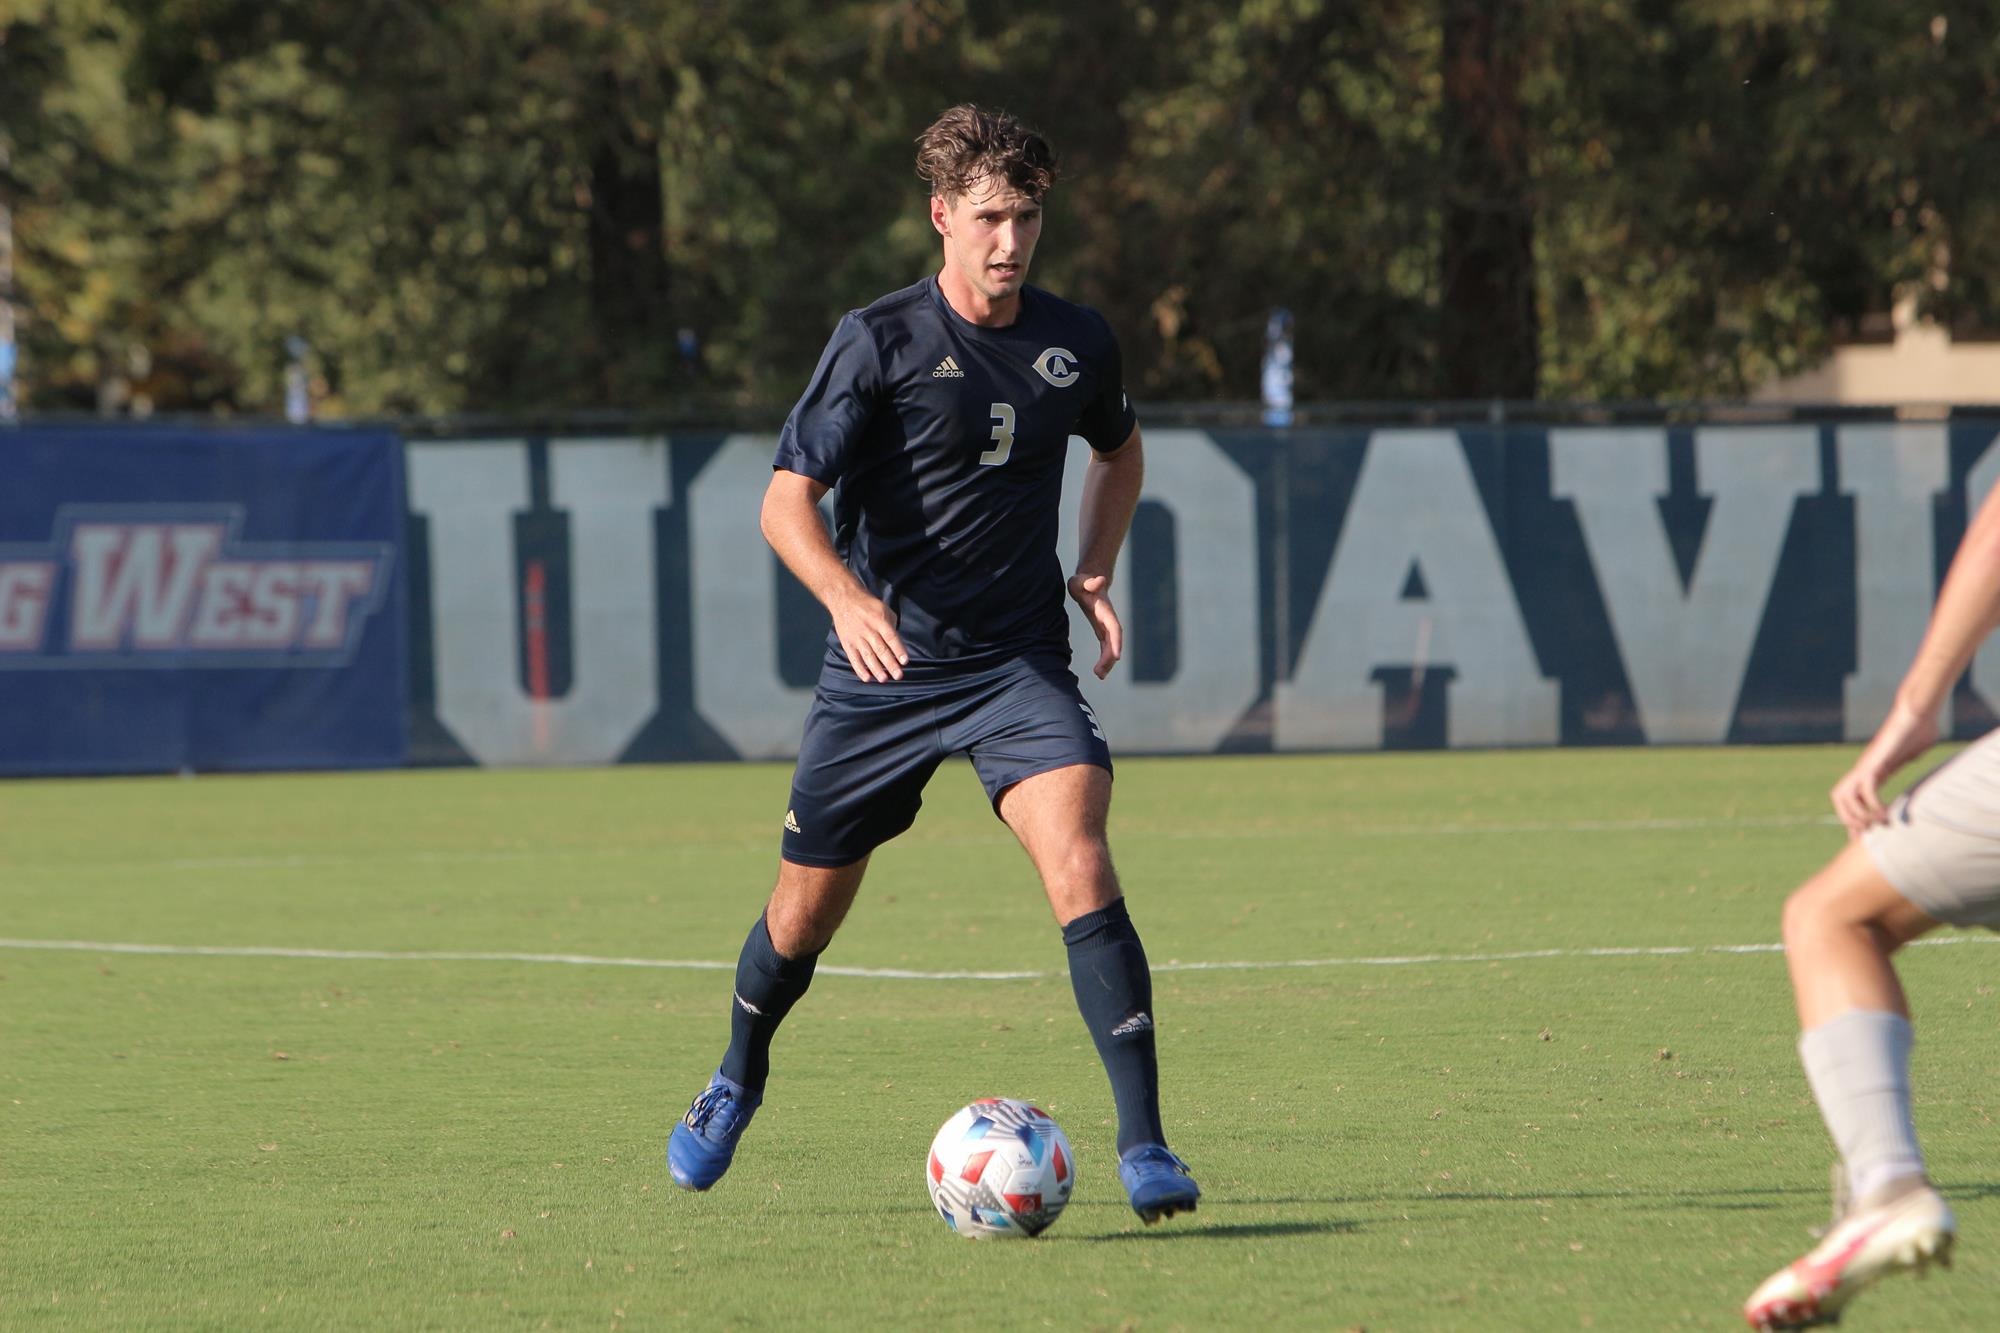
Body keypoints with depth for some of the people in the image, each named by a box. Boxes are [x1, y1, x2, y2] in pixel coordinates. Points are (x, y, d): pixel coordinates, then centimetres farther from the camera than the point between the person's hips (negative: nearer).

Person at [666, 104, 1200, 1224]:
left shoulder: (1078, 345, 2)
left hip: (1020, 664, 1)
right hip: (884, 664, -1)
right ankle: (737, 1086, 43)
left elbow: (1120, 452, 24)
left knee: (1080, 864, -23)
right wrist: (847, 597, -33)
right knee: (808, 907, 12)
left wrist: (1095, 571, 8)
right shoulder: (880, 341, -9)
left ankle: (1145, 1146, -23)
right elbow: (788, 499, -13)